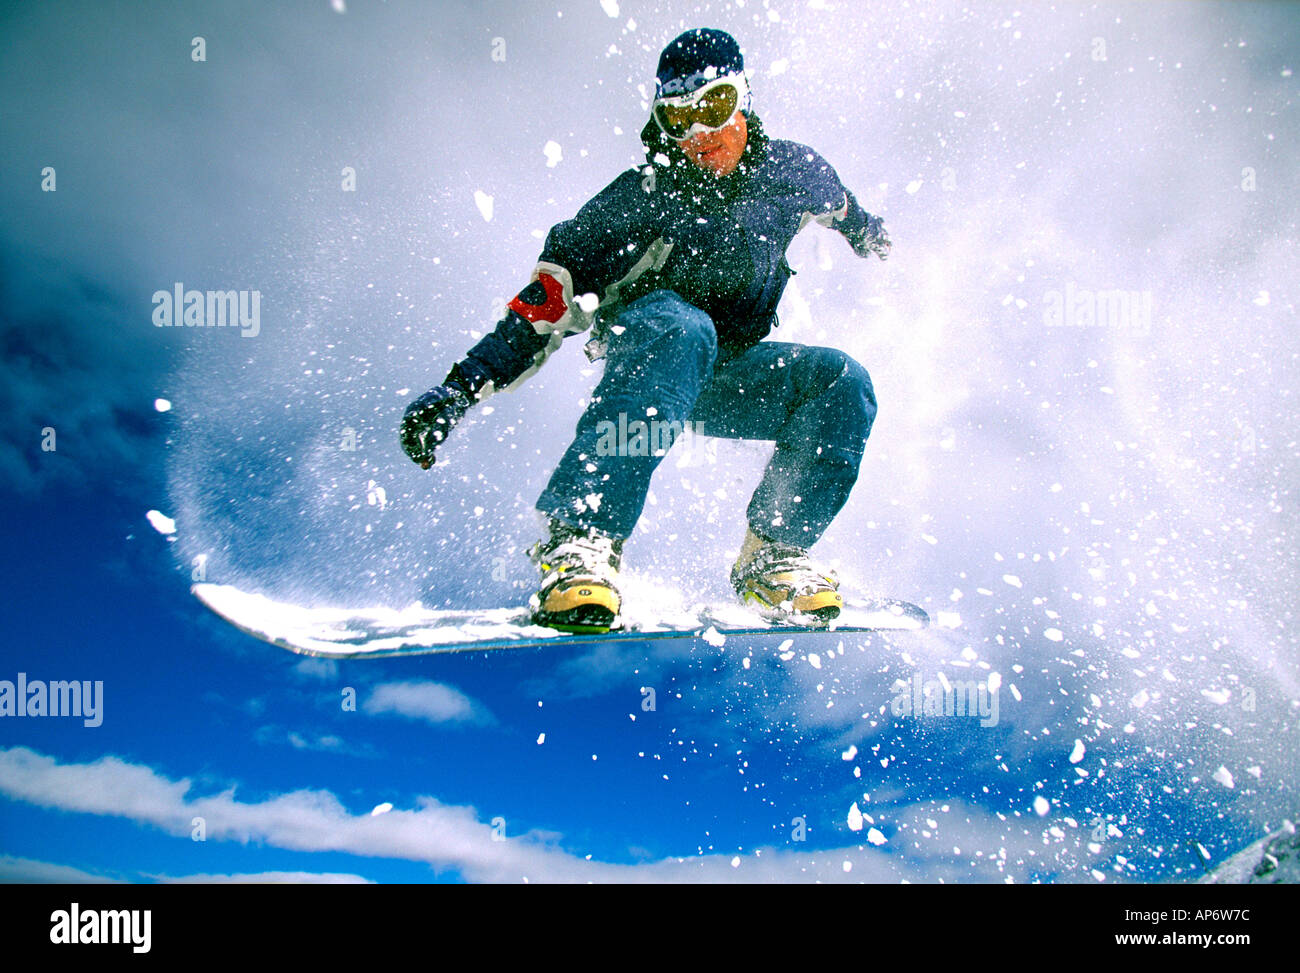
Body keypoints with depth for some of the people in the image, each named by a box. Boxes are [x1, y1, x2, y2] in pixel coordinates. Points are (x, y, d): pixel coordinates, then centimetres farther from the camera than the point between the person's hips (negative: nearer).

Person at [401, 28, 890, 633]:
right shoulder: (644, 195, -17)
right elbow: (547, 303, -20)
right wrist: (459, 389, -29)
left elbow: (836, 201, 23)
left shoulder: (791, 171, -3)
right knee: (682, 328, -40)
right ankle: (580, 543, -51)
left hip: (728, 378, 5)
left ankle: (773, 558, -14)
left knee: (844, 384, -20)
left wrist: (864, 231, 44)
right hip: (643, 351, -4)